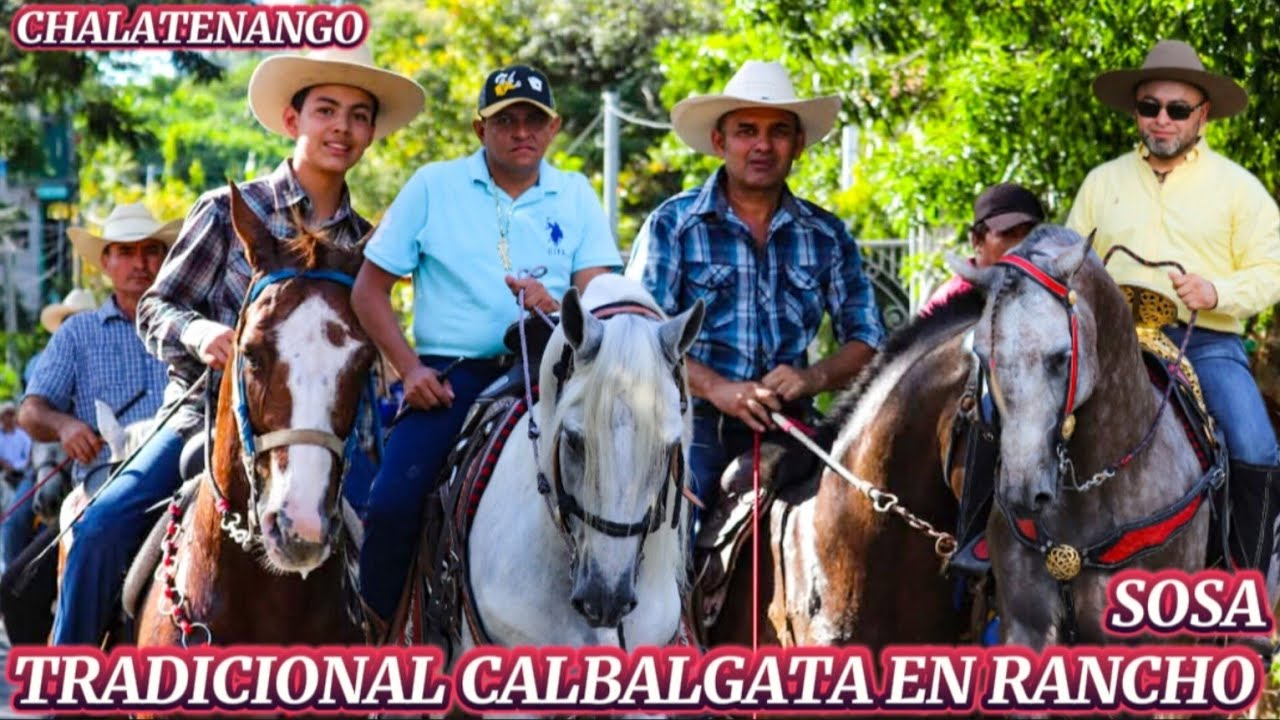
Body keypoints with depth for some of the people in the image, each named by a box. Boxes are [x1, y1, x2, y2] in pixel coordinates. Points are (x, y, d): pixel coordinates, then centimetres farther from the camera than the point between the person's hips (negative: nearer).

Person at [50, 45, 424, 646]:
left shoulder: (366, 245, 10)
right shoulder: (230, 211, 1)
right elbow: (156, 308, 2)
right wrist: (199, 333, -20)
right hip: (206, 411, -2)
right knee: (104, 528, -23)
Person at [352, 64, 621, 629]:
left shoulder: (575, 196, 13)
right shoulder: (433, 186, 8)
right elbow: (369, 289, 7)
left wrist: (556, 308, -20)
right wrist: (409, 368, -6)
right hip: (449, 375, -2)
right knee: (393, 503, -23)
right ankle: (376, 625, -3)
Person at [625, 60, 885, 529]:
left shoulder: (826, 236, 14)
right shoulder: (674, 225, 6)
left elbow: (867, 340, 12)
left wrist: (815, 378, -10)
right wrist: (715, 387, -17)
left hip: (788, 427, 3)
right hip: (695, 422, -2)